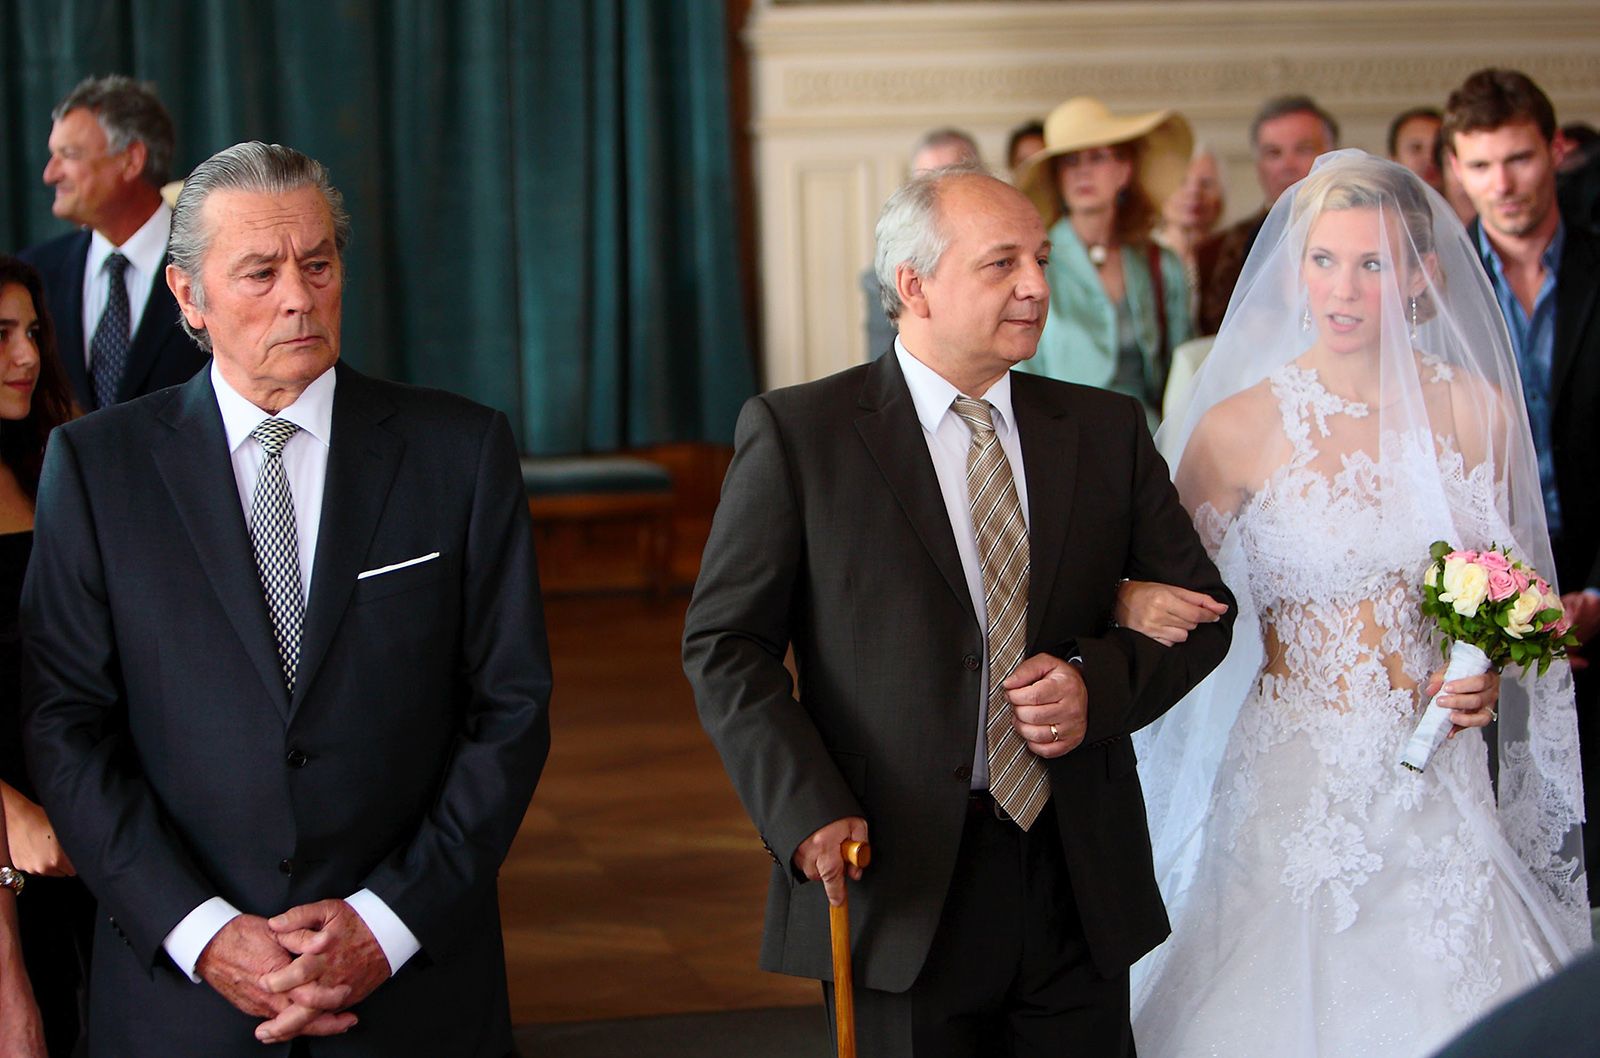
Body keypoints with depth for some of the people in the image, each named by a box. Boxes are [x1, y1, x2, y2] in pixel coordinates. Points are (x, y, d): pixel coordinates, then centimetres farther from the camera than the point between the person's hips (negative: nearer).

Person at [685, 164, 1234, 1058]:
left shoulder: (1107, 430, 8)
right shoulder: (797, 432, -3)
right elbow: (726, 642, -4)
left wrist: (1099, 683, -9)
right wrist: (808, 810, -15)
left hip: (1082, 886, 3)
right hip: (898, 886, -3)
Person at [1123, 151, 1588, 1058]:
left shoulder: (1479, 411, 0)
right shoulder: (1240, 427, -7)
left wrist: (1490, 674, -5)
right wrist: (1135, 603, -21)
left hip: (1440, 777, 2)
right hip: (1294, 773, -2)